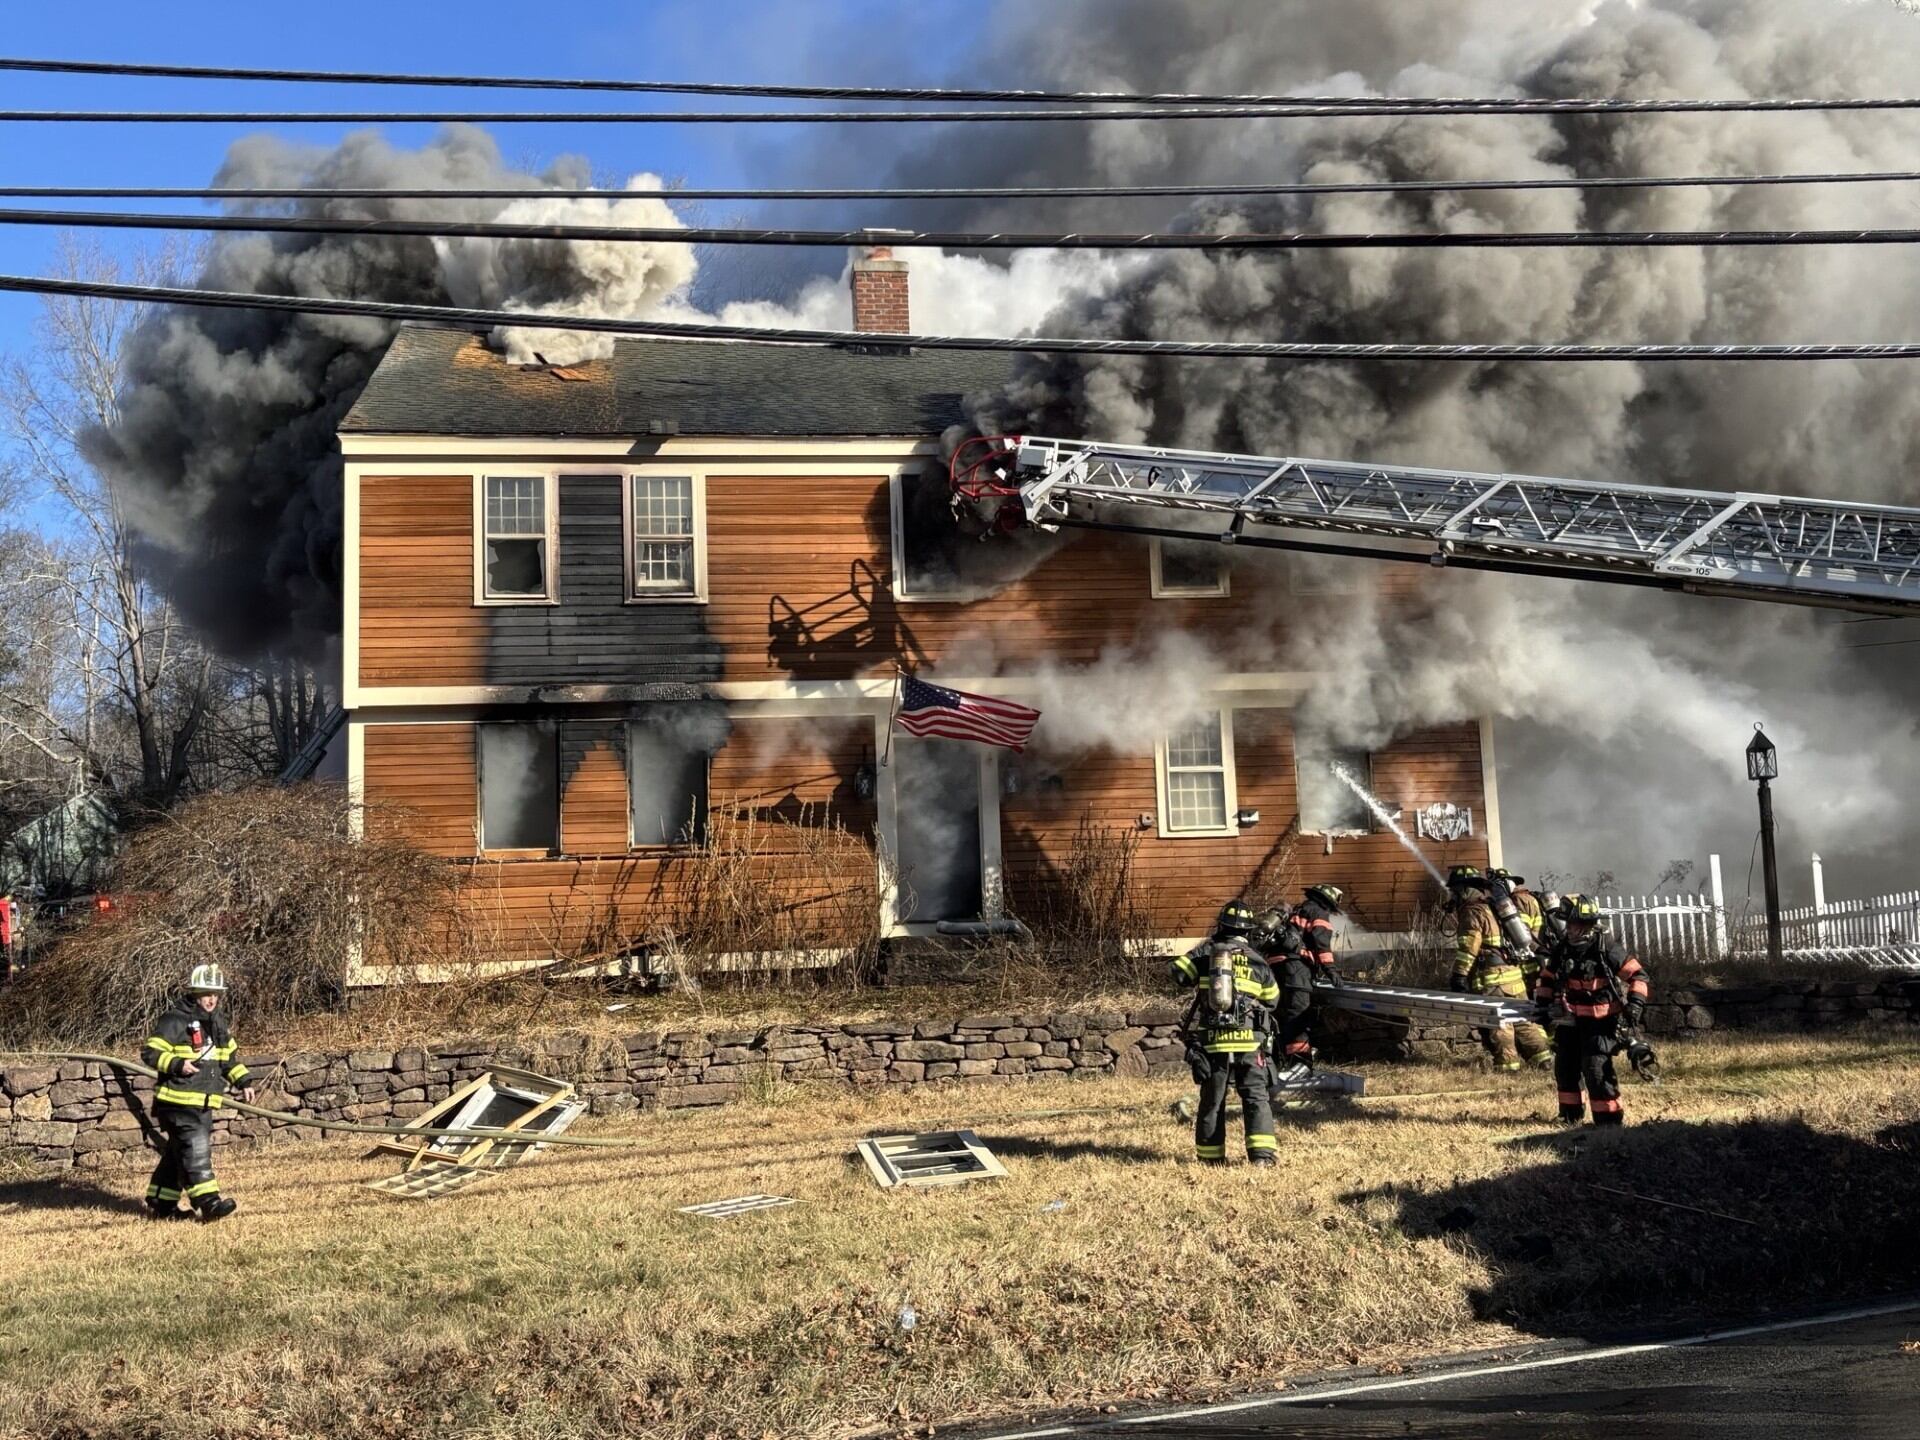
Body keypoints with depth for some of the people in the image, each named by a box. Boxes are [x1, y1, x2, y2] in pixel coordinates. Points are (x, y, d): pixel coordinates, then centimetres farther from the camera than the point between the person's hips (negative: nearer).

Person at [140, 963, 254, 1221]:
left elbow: (229, 1057, 25)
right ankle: (208, 1201, -16)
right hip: (178, 1101, -8)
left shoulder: (218, 1023, 16)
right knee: (195, 1149, -13)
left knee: (177, 1152, 13)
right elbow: (150, 1052, -13)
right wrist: (177, 1065, -24)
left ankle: (162, 1203, 21)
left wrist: (243, 1082, 15)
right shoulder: (174, 1021, -10)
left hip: (203, 1103, 8)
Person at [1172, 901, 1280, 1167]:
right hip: (1248, 1041, -1)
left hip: (1211, 1042, 1)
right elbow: (1272, 999, 12)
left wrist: (1198, 982, 16)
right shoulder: (1257, 961, 4)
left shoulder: (1205, 952, 2)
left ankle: (1210, 1156, 14)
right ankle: (1262, 1154, -8)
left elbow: (1179, 975, -4)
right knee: (1256, 1097, 3)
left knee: (1212, 1100, 10)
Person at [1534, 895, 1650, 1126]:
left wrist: (1635, 1004, -20)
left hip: (1600, 1020, -6)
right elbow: (1547, 978, 16)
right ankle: (1571, 1115, 26)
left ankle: (1609, 1116, -2)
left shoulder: (1608, 949, -15)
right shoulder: (1561, 949, 1)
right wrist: (1542, 1003, 7)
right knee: (1565, 1066, 10)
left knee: (1596, 1068, -13)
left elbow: (1637, 974, -10)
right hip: (1569, 1019, 6)